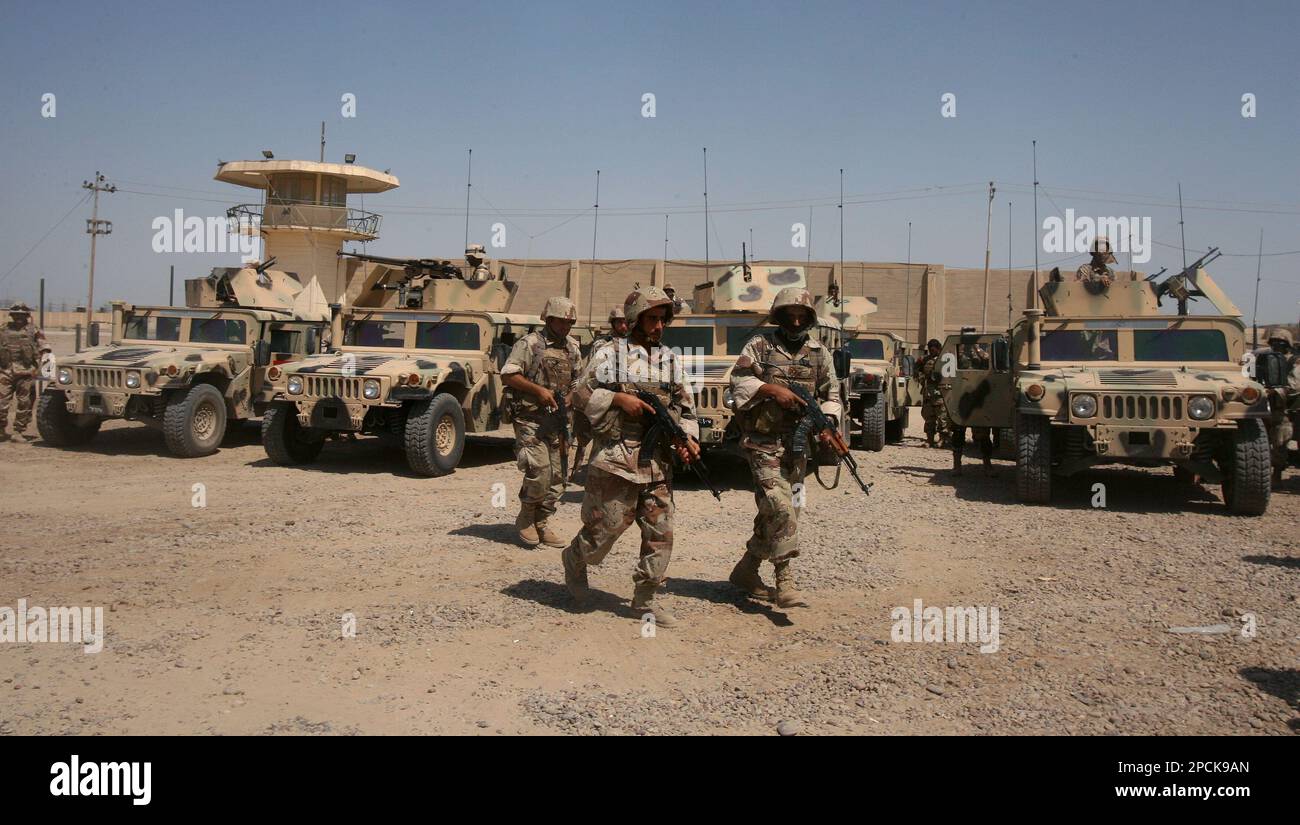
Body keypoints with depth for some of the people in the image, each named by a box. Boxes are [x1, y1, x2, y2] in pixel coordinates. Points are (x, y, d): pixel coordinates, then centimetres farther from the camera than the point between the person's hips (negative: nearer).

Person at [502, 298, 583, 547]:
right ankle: (525, 518, 8)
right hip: (531, 420, -6)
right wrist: (538, 390, -17)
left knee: (557, 478, 6)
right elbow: (507, 375, -10)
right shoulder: (530, 343, -5)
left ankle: (540, 524, 18)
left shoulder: (573, 348, 13)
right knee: (539, 473, -14)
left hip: (558, 420, 7)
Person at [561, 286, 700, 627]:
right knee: (605, 527, 4)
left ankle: (645, 599, 15)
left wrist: (687, 438, -3)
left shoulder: (671, 360, 13)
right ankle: (574, 560, 35)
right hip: (615, 458, -4)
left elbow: (685, 409, 16)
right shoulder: (609, 354, 0)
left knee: (660, 533, 2)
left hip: (658, 462, 4)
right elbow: (580, 395, -1)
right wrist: (619, 398, -13)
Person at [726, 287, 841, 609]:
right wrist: (773, 390, -19)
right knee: (780, 507, -17)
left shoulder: (820, 353, 11)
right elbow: (738, 379, -6)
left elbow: (831, 395, 14)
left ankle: (746, 571, 25)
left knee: (776, 512, 10)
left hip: (797, 445, 5)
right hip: (763, 441, -5)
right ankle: (785, 582, -14)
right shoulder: (760, 345, 1)